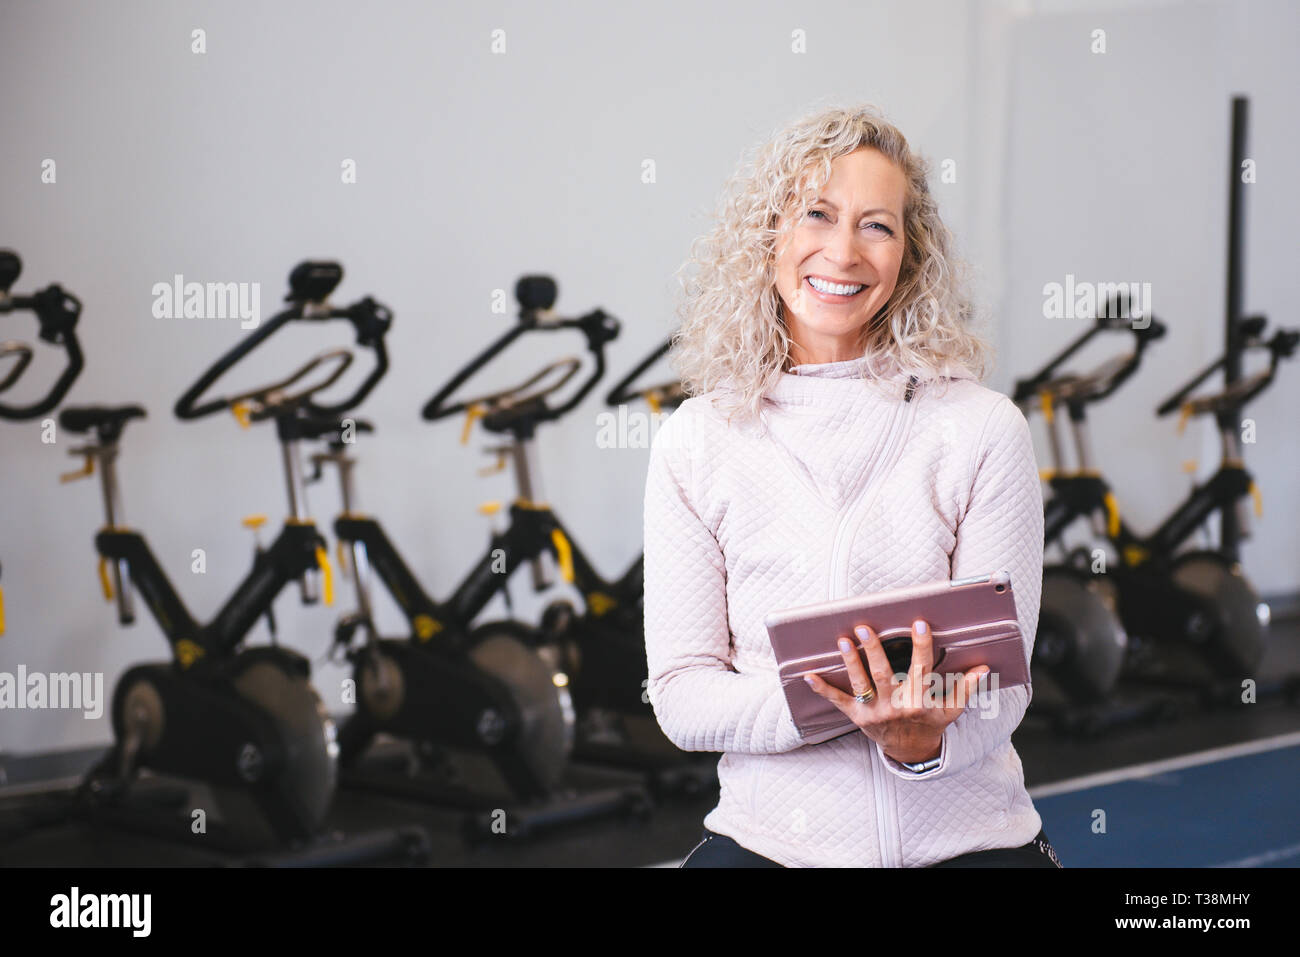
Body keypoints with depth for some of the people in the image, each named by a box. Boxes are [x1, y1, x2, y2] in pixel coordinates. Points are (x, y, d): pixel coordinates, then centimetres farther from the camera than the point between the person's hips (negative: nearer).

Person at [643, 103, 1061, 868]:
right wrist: (826, 705, -18)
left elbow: (998, 688, -1)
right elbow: (681, 696, 0)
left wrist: (922, 739, -22)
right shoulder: (693, 445, 2)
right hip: (773, 837, 1)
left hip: (965, 834, 0)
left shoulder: (983, 431, -1)